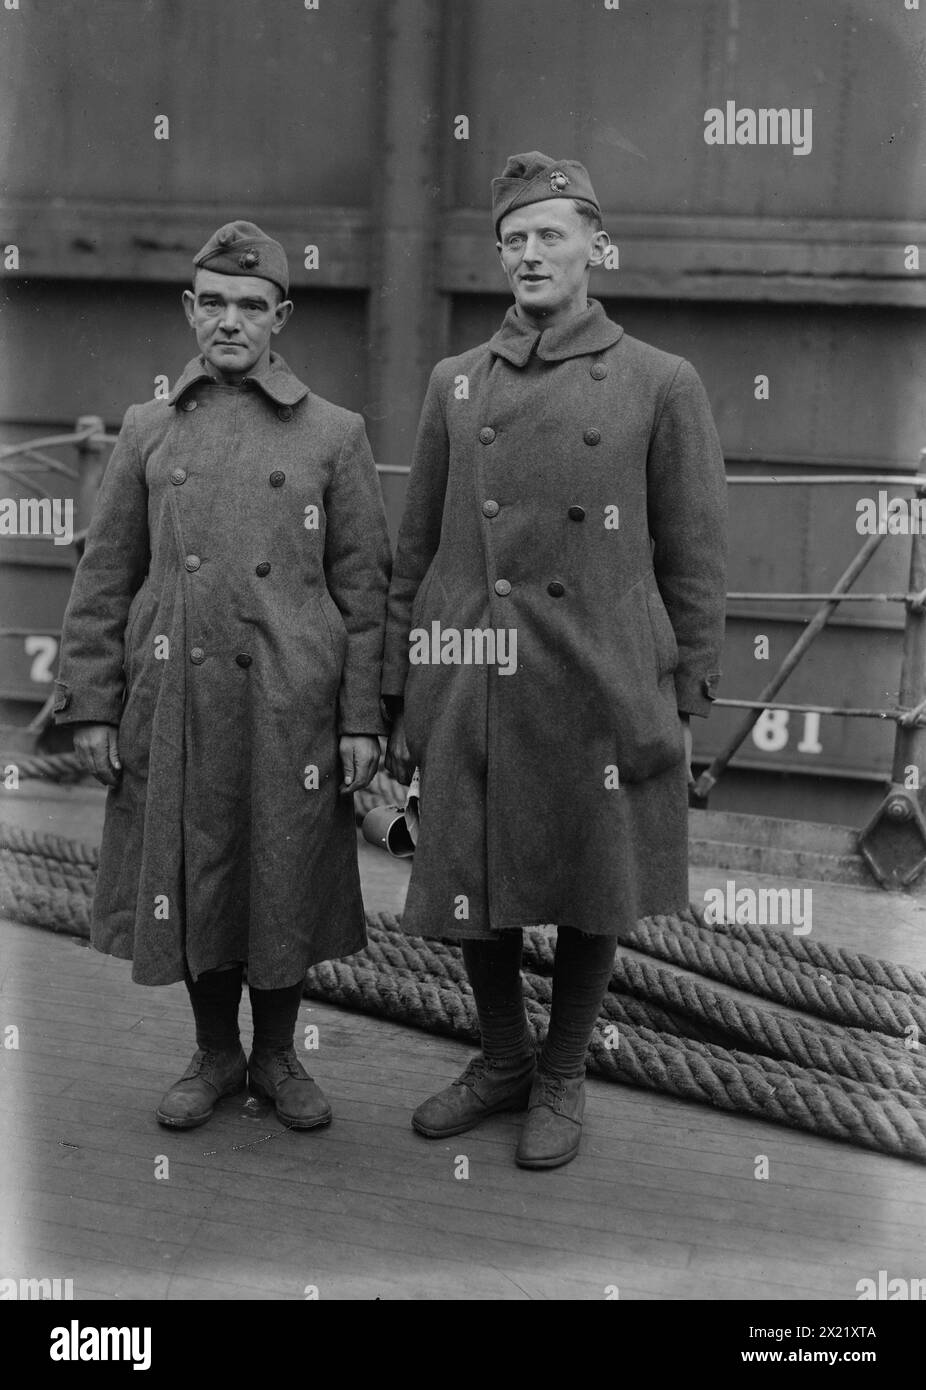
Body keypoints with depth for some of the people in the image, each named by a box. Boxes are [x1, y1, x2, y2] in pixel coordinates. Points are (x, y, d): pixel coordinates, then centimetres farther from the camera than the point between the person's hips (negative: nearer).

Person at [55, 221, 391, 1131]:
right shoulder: (147, 429, 7)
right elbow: (103, 580, 8)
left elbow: (364, 588, 1)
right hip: (175, 704, 2)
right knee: (191, 881, 10)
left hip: (291, 705, -1)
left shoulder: (335, 434, 2)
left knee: (287, 884, 8)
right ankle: (215, 1055, 31)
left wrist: (361, 721, -4)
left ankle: (276, 1055, 29)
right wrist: (91, 707, 2)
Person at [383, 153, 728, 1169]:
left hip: (601, 695, -2)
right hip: (470, 696, 3)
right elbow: (415, 552, 10)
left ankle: (561, 1080, 33)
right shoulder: (455, 382, 9)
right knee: (468, 892, 11)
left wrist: (684, 705, -2)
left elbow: (694, 560, 1)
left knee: (593, 900, 9)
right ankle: (502, 1061, 36)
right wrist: (400, 697, 7)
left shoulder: (661, 383, 1)